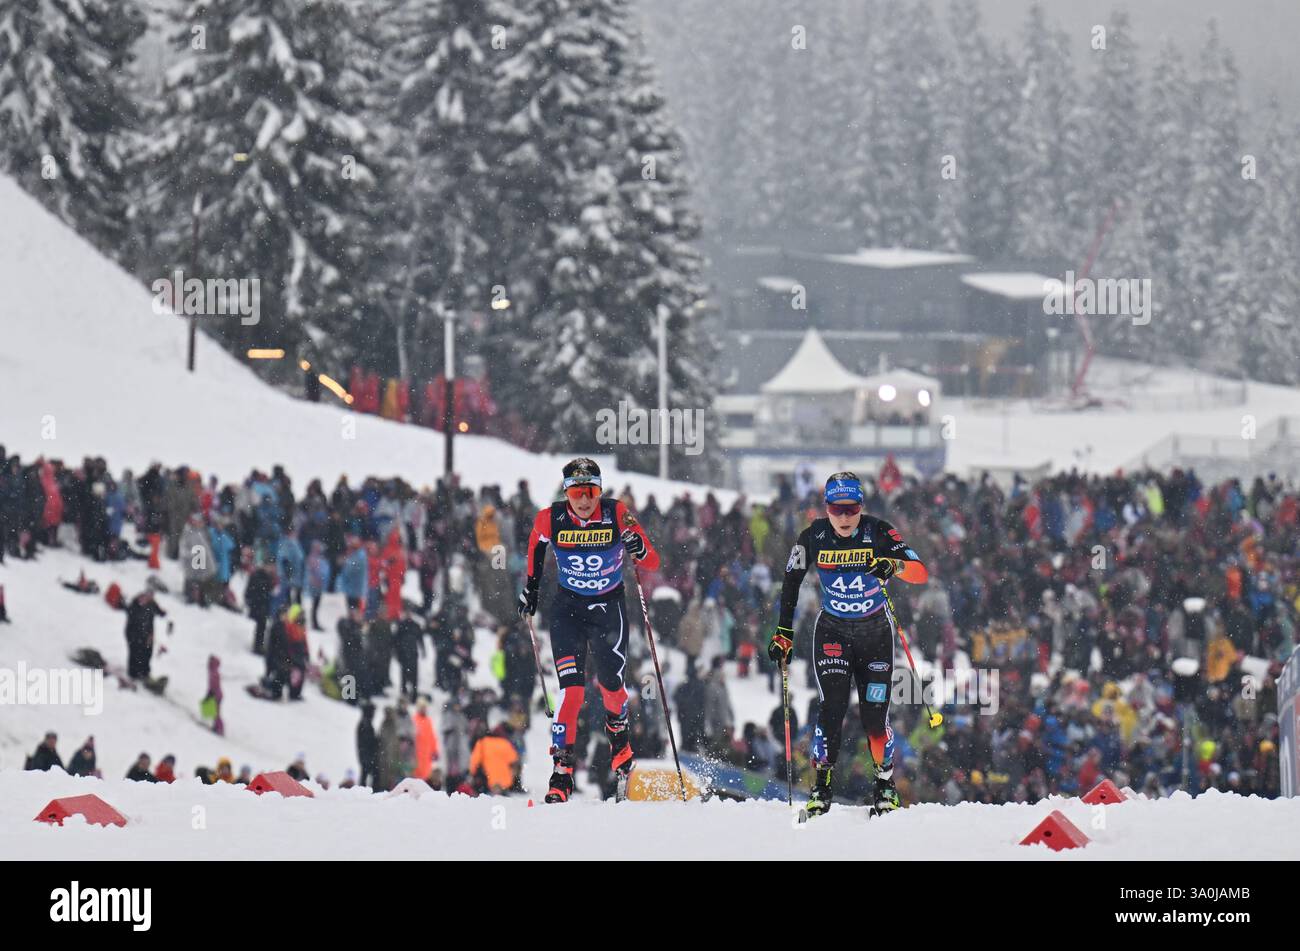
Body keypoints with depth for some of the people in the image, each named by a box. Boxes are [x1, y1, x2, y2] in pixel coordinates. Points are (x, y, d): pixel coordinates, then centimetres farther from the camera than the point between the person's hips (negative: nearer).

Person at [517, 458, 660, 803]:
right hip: (567, 608, 0)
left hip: (609, 609, 0)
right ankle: (561, 772, -16)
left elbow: (653, 564, -14)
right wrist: (531, 586, 16)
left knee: (611, 685, 6)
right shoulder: (550, 519, -13)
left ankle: (618, 735, 42)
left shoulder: (617, 515, -16)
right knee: (571, 689, -16)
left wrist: (639, 549, -35)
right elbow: (536, 544, 12)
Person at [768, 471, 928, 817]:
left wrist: (893, 565, -42)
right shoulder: (814, 537, -10)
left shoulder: (878, 532, -14)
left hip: (875, 631, -1)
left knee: (874, 714, -5)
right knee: (833, 705, -16)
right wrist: (783, 633, 2)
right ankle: (821, 786, -7)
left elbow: (920, 573, -21)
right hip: (833, 630, 1)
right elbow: (791, 583, 4)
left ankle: (886, 786, 14)